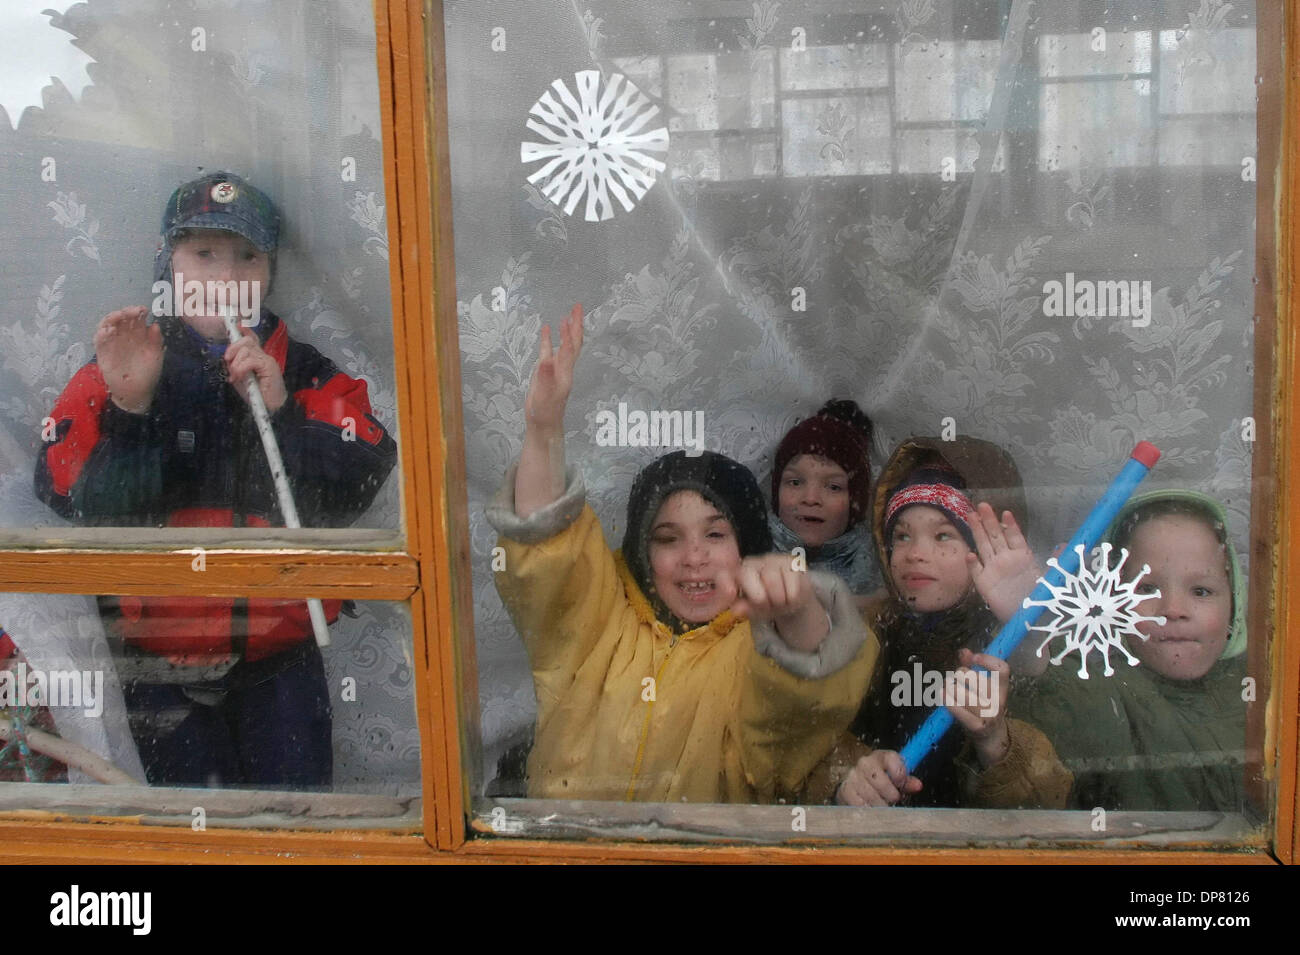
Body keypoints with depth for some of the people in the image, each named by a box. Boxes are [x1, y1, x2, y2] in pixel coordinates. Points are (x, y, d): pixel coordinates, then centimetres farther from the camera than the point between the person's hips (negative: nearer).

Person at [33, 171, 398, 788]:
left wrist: (281, 411, -19)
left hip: (280, 653, 1)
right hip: (162, 660, -1)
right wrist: (128, 407, -25)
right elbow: (82, 506, -12)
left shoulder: (307, 376, 4)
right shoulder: (113, 377, 1)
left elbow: (353, 493, -9)